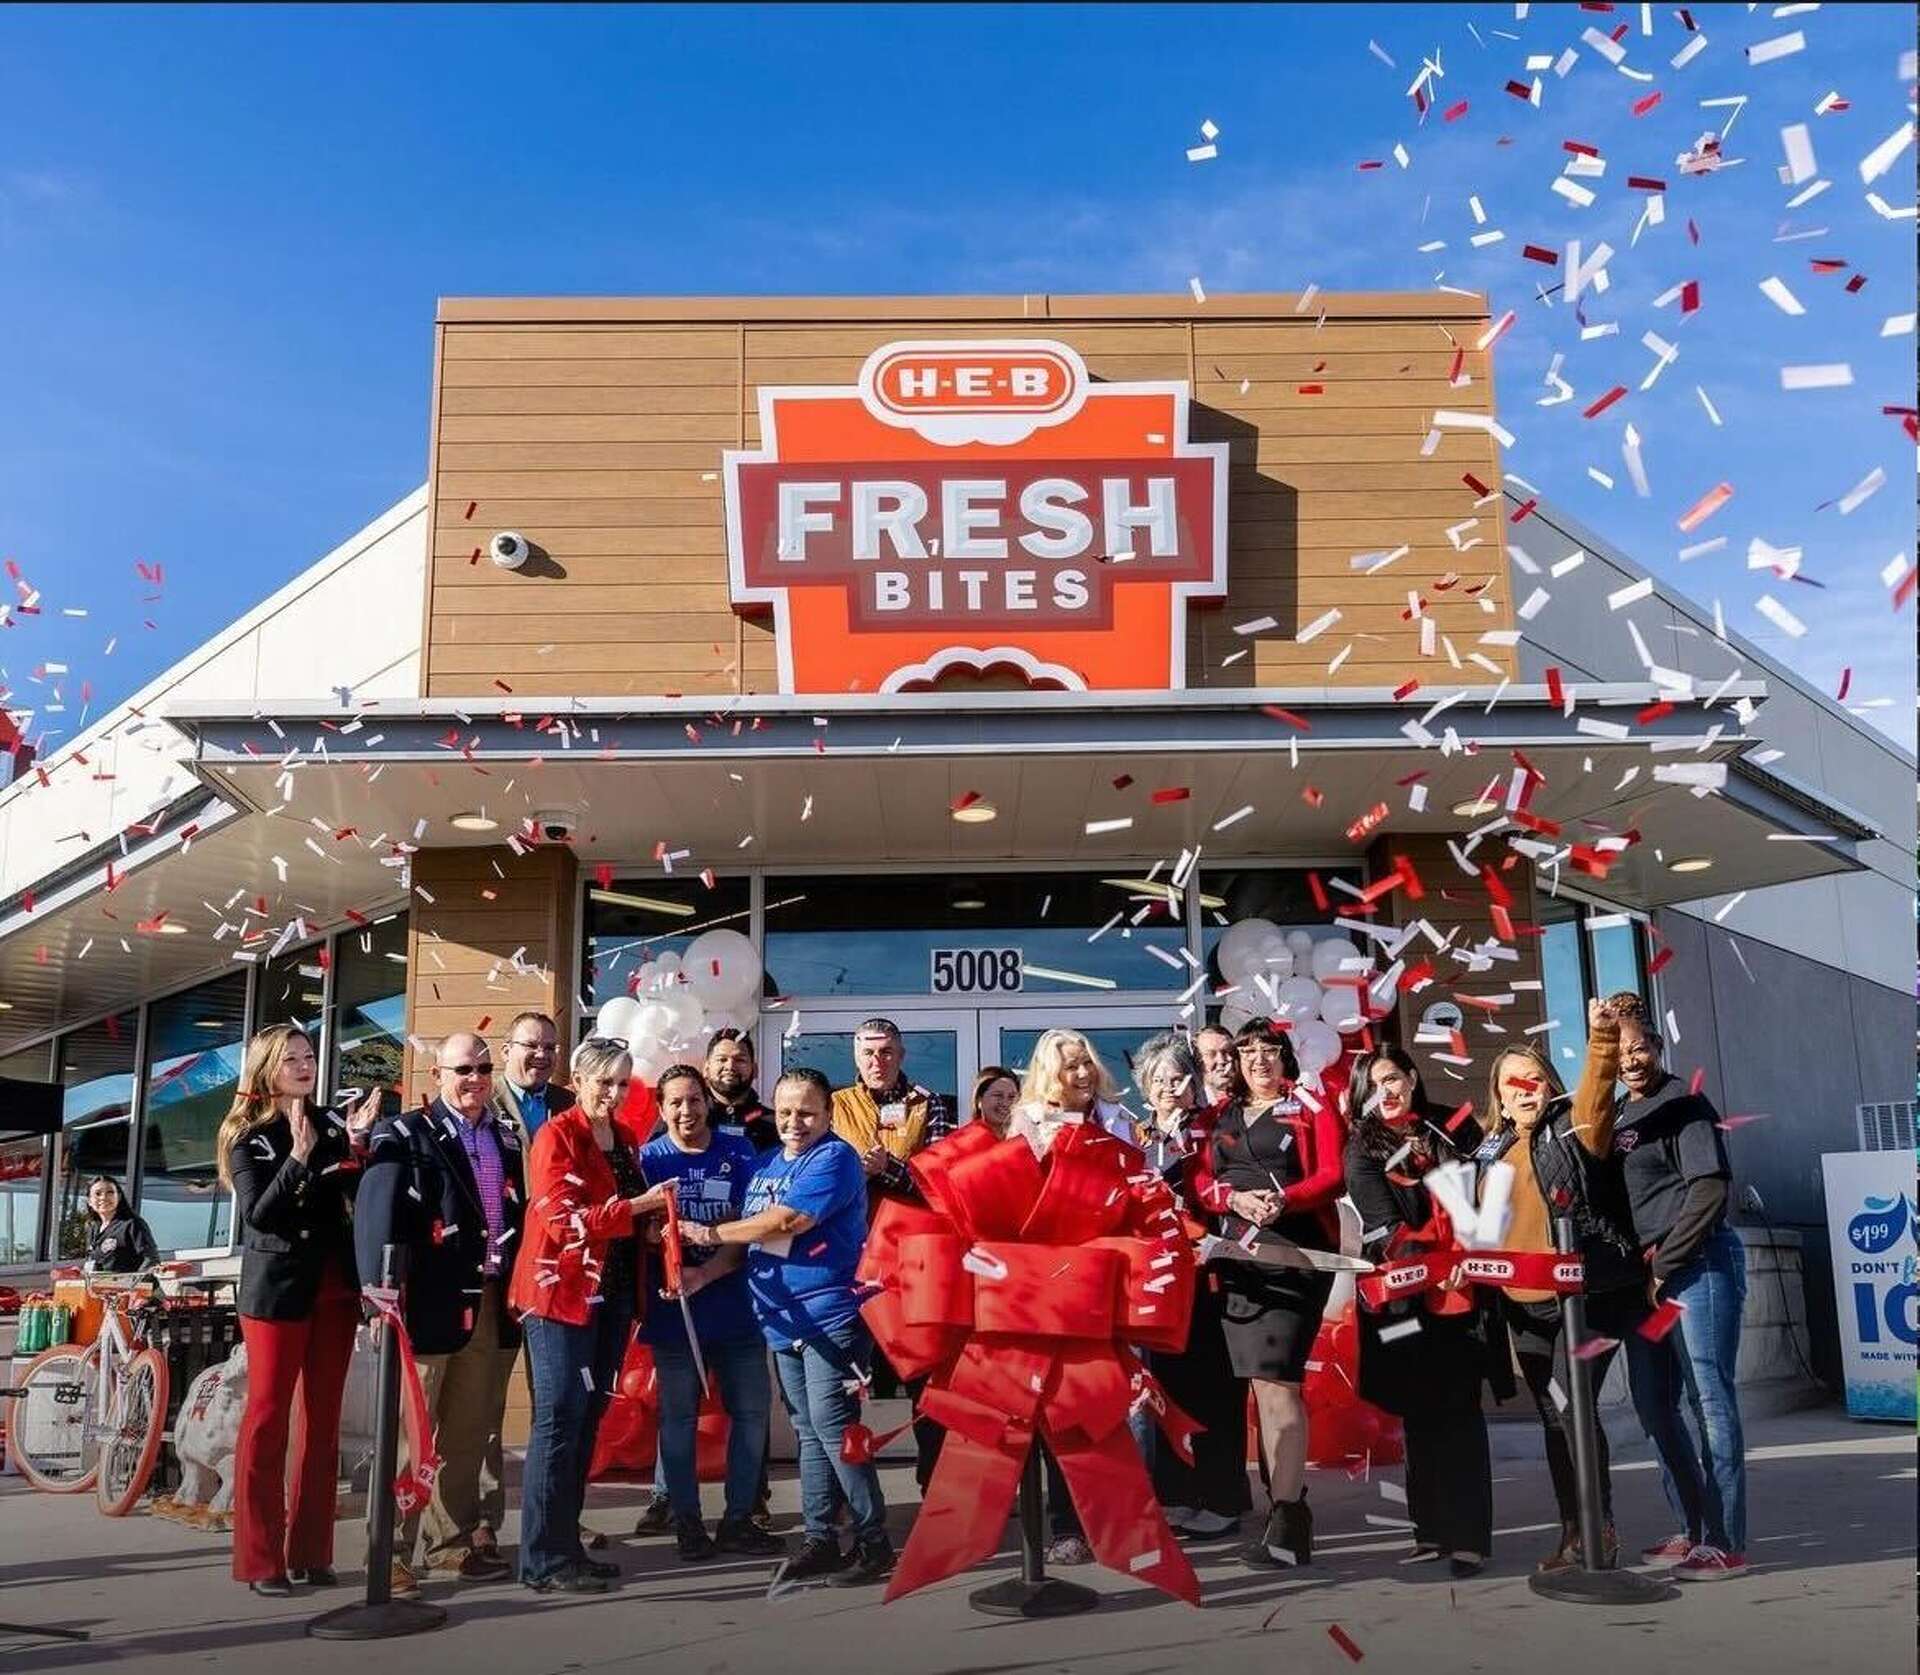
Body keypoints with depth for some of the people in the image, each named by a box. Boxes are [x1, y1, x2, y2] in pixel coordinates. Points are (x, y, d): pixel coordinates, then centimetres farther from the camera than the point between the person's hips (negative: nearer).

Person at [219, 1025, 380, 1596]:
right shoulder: (249, 1137, 1)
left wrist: (357, 1146, -10)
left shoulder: (333, 1126, 10)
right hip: (277, 1289, -4)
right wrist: (298, 1159, -23)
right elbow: (256, 1214, -12)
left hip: (334, 1288, 4)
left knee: (323, 1422, 6)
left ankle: (311, 1553, 13)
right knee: (268, 1417, -4)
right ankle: (260, 1560, 2)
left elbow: (363, 1202, 4)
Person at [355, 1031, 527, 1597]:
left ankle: (455, 1540, 24)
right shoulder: (405, 1136, -3)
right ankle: (390, 1552, 5)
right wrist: (380, 1291, -27)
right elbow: (377, 1215, -15)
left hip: (494, 1306, 6)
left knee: (469, 1434, 13)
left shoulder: (508, 1139, 15)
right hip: (430, 1303, -6)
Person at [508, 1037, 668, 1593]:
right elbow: (560, 1218, -18)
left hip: (613, 1292, 7)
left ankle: (567, 1543, 19)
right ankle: (544, 1560, -2)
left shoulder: (626, 1138, 14)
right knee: (560, 1417, -7)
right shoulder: (556, 1135, -8)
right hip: (563, 1291, -7)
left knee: (589, 1417, 10)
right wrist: (635, 1207, -23)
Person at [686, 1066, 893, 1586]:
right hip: (783, 1321, 8)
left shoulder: (834, 1157, -12)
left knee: (832, 1427, -10)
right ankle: (820, 1539, 20)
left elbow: (785, 1221, -20)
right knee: (808, 1432, 12)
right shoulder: (766, 1165, 15)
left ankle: (873, 1543, -2)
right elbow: (750, 1237, 16)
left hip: (831, 1315, -8)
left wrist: (710, 1233, -9)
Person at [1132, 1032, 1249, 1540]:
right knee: (1169, 1377, 9)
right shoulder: (1138, 1137, 16)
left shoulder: (1213, 1129, 0)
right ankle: (1175, 1494, 17)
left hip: (1205, 1264, -5)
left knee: (1211, 1379, -2)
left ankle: (1220, 1498, 5)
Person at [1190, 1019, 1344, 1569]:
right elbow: (1203, 1179, 12)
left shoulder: (1313, 1106, 5)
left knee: (1275, 1378, -14)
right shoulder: (1224, 1114, 19)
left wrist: (1284, 1200, -21)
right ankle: (1287, 1500, 17)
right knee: (1264, 1382, 8)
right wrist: (1235, 1198, -10)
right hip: (1239, 1255, 6)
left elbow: (1333, 1175, -5)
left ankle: (1286, 1522, -13)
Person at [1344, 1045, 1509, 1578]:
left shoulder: (1455, 1128, 10)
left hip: (1463, 1289, 0)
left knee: (1461, 1409, -2)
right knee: (1423, 1412, 5)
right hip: (1406, 1293, 0)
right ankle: (1432, 1529, 14)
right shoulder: (1363, 1148, 5)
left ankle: (1469, 1534, 0)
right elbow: (1384, 1226, -6)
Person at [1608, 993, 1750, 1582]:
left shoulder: (1684, 1104, -7)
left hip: (1698, 1265, -8)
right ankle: (1695, 1527, 26)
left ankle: (1726, 1543, 2)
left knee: (1710, 1400, -4)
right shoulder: (1617, 1115, 14)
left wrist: (1664, 1265, -13)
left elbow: (1710, 1190, -14)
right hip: (1645, 1274, 8)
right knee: (1654, 1404, 13)